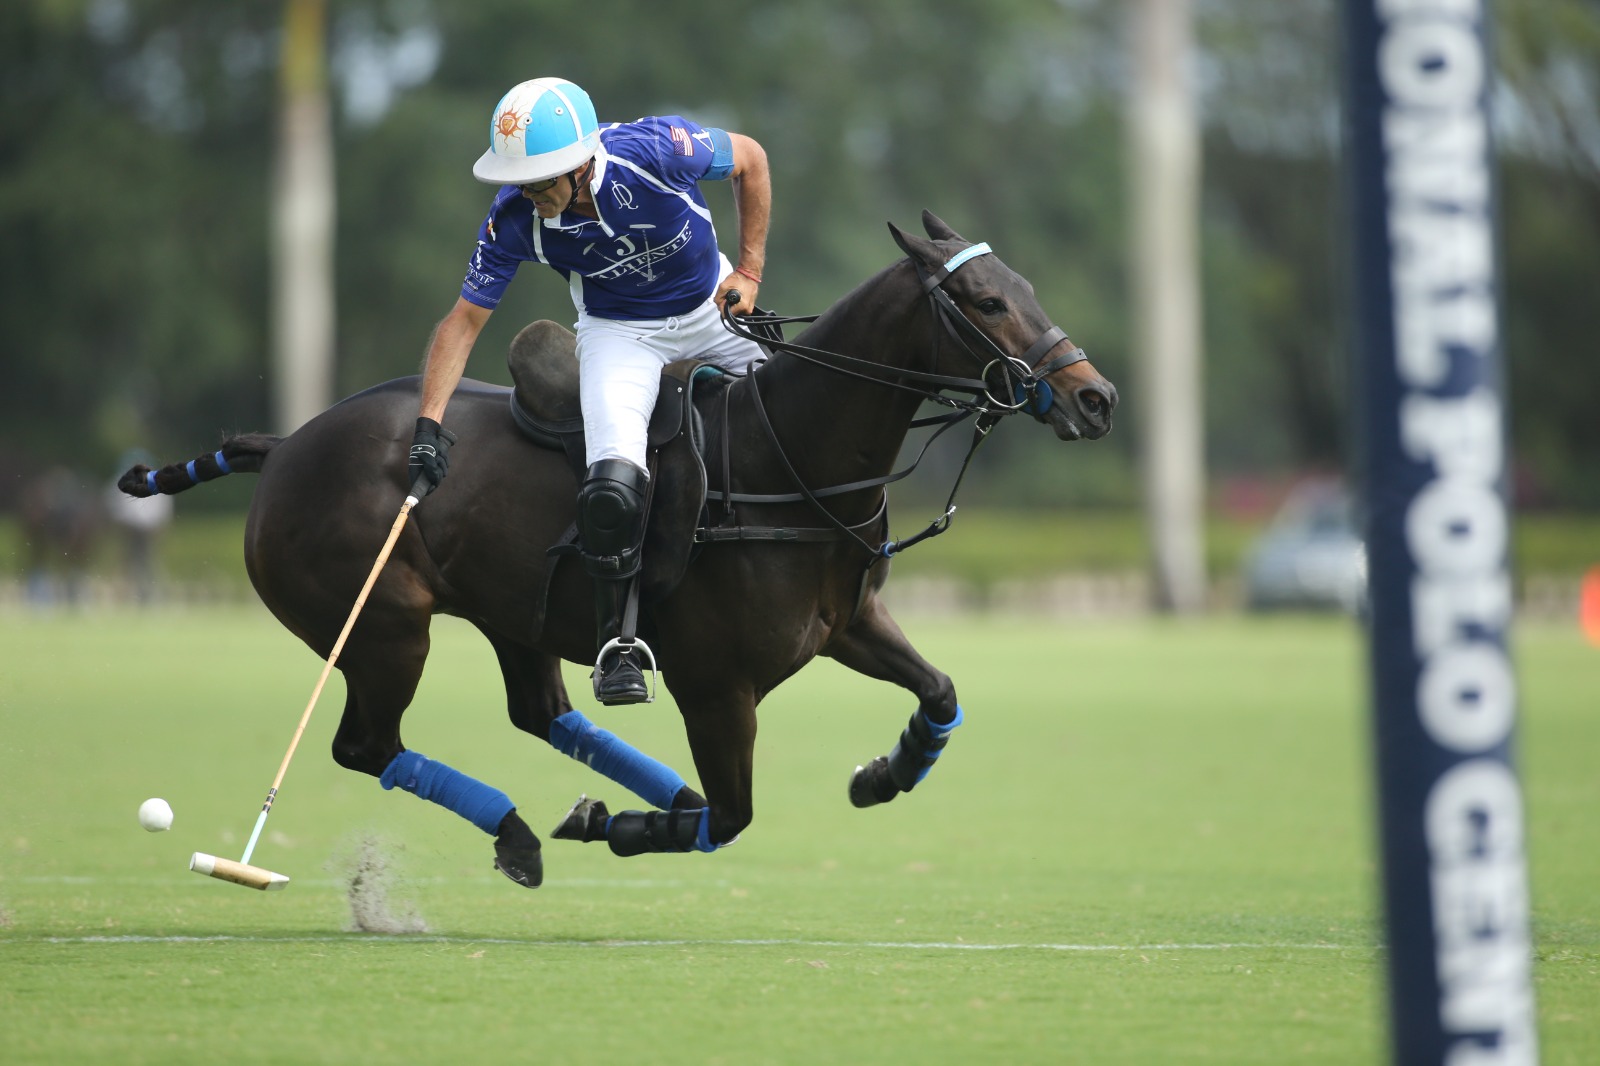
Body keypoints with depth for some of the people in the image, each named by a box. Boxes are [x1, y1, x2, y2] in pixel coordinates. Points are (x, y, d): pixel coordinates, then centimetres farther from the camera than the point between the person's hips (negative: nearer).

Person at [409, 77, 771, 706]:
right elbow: (464, 322, -15)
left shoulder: (657, 152, -30)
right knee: (613, 485, -23)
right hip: (618, 329, -1)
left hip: (712, 306, 1)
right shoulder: (513, 220, -25)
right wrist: (429, 425, -22)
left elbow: (750, 159, -10)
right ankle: (615, 643, -5)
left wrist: (749, 270, -10)